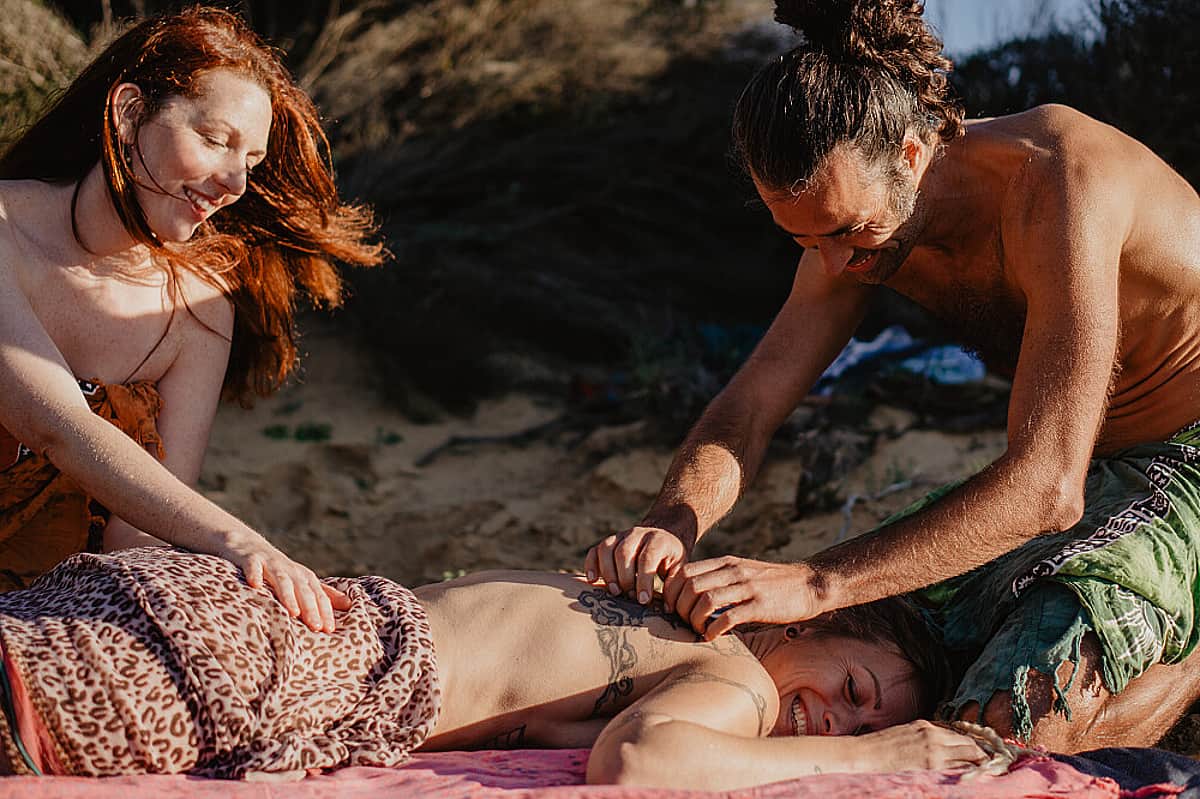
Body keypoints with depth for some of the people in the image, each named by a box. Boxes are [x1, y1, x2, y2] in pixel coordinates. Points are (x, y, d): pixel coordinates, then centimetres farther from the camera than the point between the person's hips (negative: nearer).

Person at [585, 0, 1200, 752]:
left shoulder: (1058, 183, -31)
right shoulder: (855, 213, -6)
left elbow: (1044, 489, -35)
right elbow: (748, 409, -6)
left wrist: (816, 582, -41)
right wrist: (672, 525, -29)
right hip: (1091, 472, 8)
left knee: (1000, 730, -24)